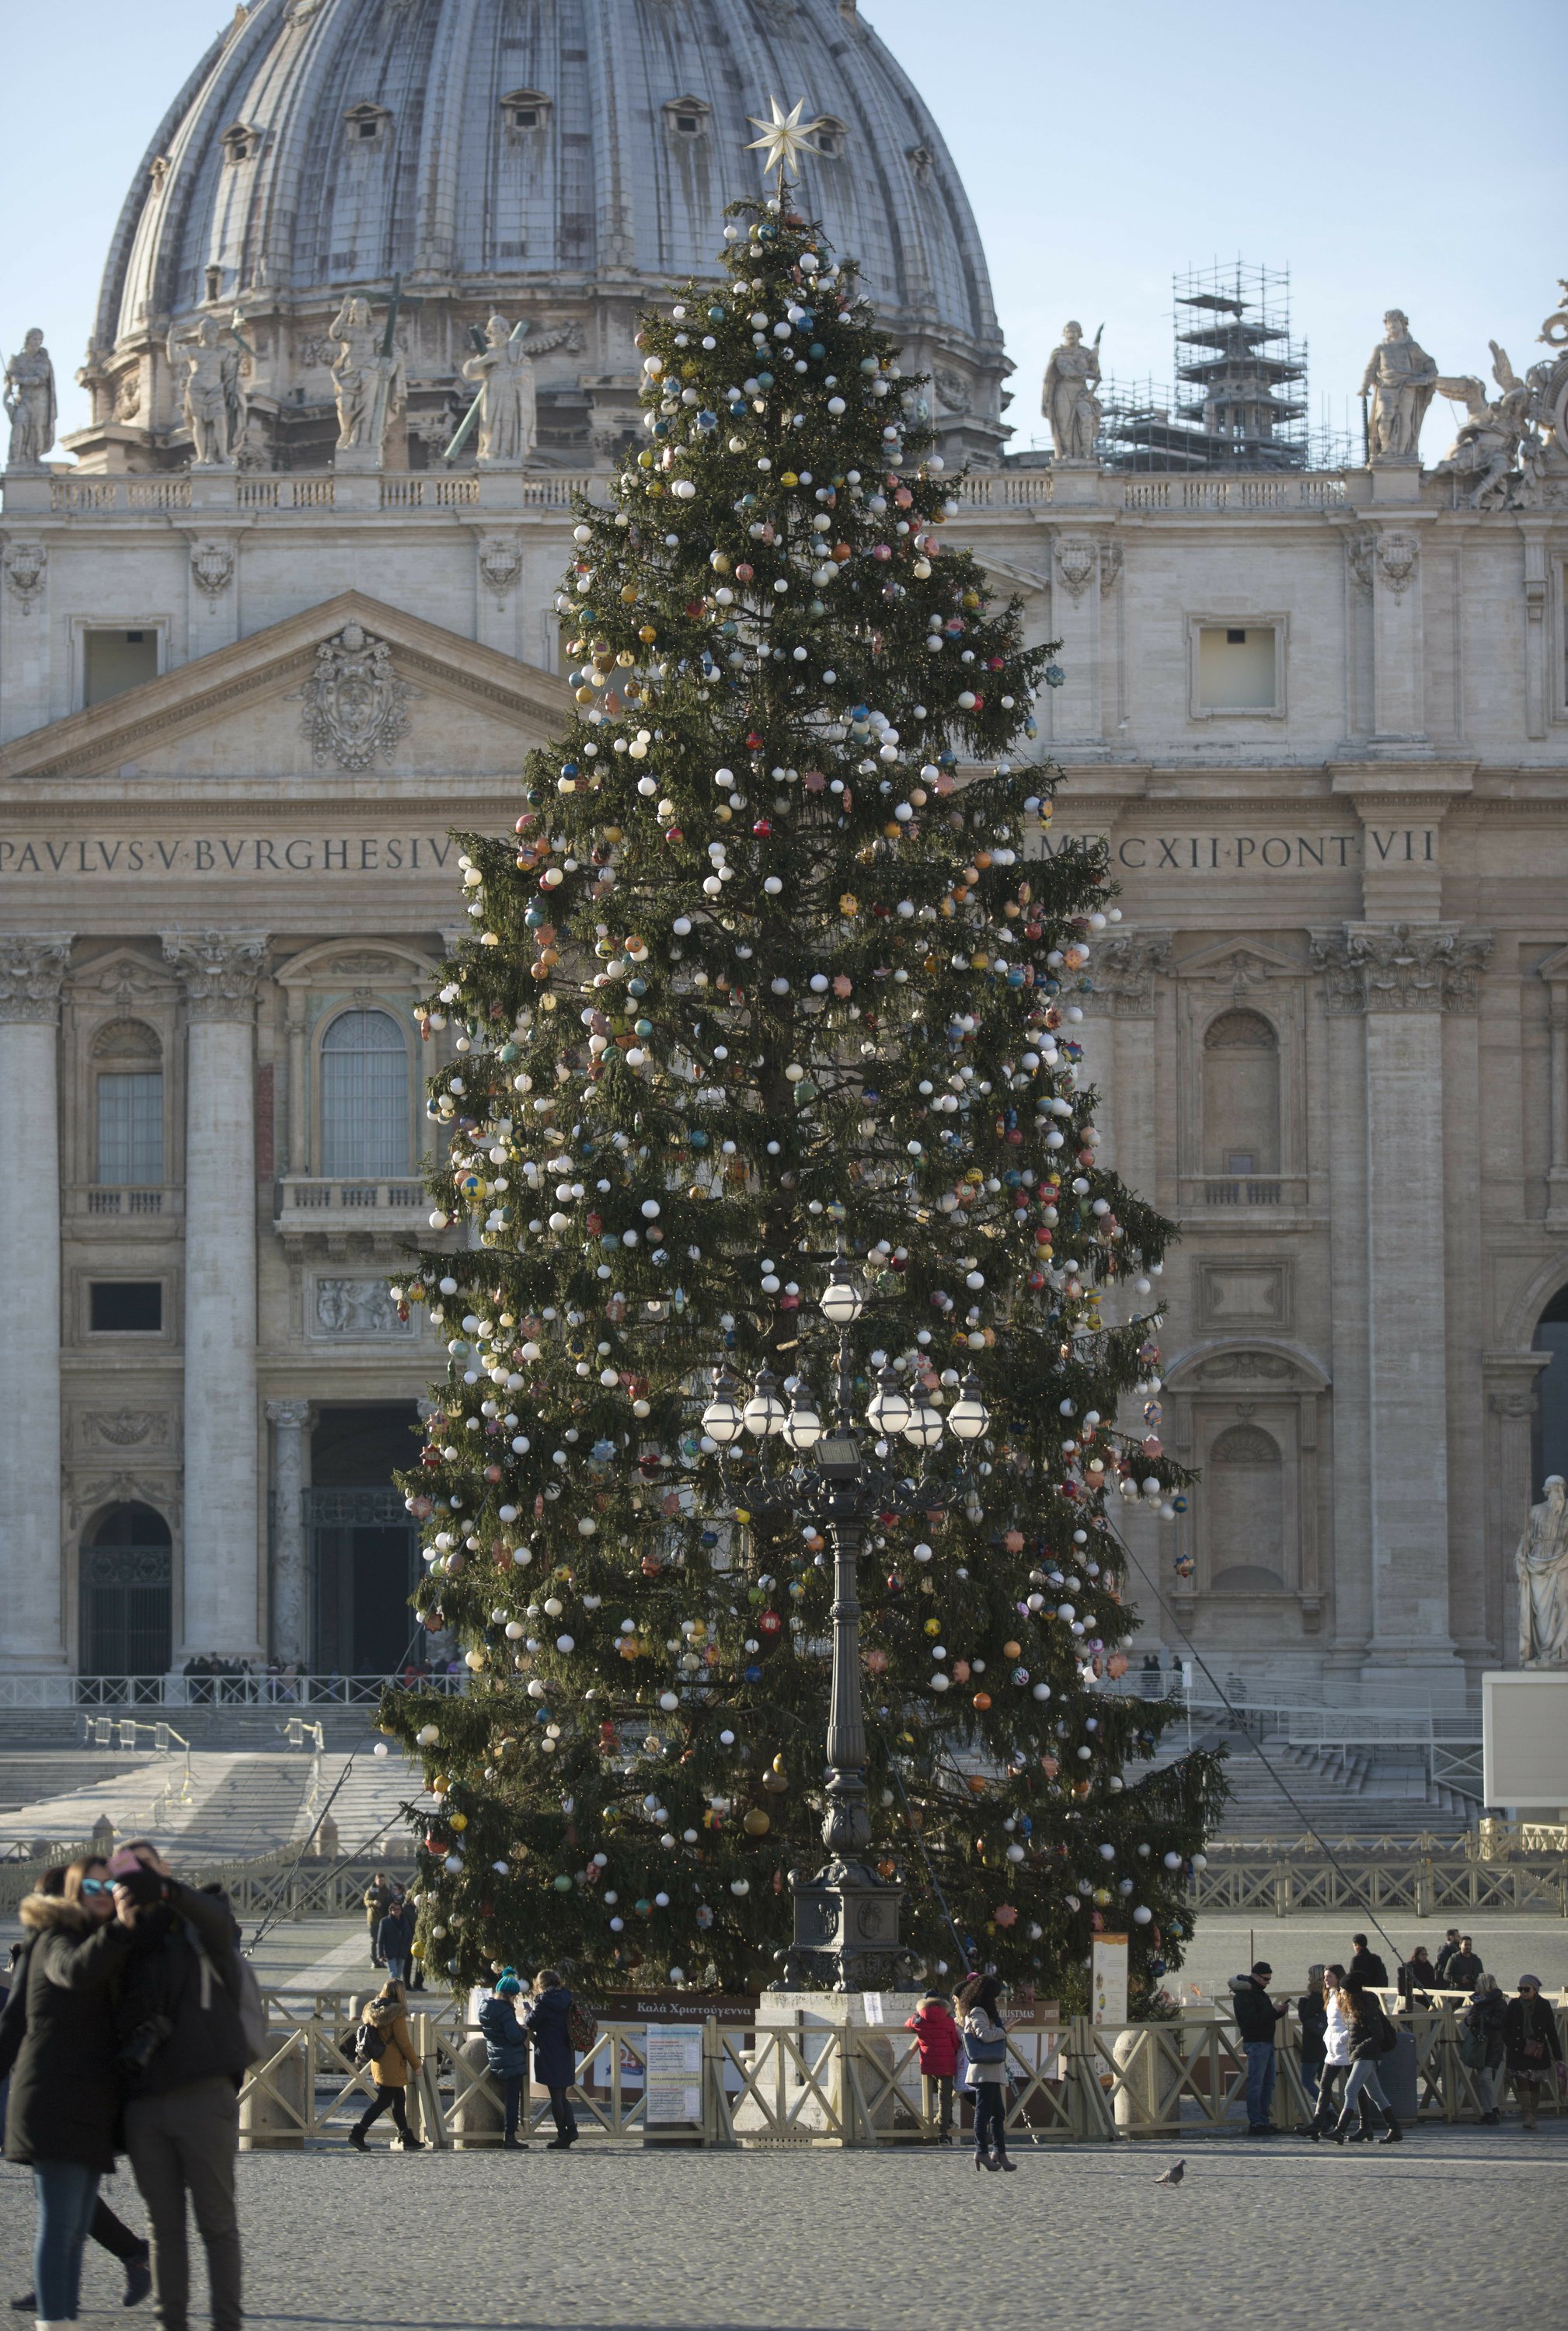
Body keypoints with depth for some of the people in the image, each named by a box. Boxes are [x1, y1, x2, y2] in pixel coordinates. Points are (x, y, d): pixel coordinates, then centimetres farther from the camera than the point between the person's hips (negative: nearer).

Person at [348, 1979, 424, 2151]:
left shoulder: (371, 2010, 7)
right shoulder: (396, 2013, -16)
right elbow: (404, 2043, -14)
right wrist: (416, 2064, -1)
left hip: (377, 2062, 8)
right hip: (393, 2065, -8)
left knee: (398, 2099, 15)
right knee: (382, 2101, -4)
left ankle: (406, 2137, 19)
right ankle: (358, 2132, -10)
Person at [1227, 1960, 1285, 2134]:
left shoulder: (1259, 1993, 19)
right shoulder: (1244, 1995, -11)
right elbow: (1252, 2019, -21)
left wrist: (1279, 2011, 3)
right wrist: (1274, 2011, -17)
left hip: (1267, 2042, 10)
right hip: (1256, 2043, -10)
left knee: (1268, 2083, 11)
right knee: (1256, 2084, -10)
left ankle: (1263, 2121, 16)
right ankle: (1255, 2124, -11)